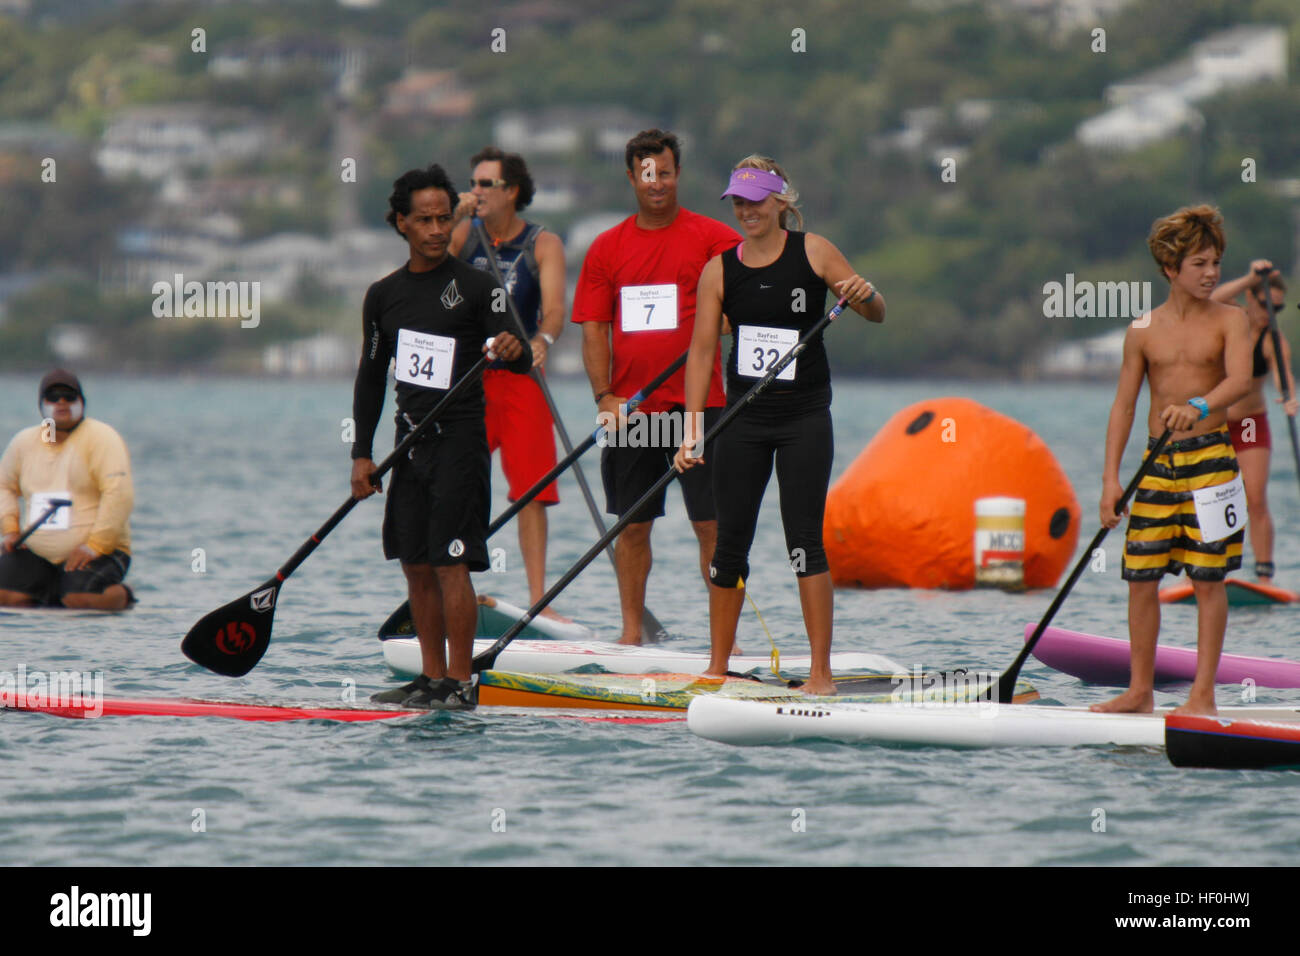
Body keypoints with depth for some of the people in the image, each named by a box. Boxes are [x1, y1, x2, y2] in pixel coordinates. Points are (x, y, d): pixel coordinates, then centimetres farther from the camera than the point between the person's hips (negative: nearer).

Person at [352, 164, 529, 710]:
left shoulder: (475, 287, -4)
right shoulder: (384, 295, 11)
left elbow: (518, 363, -10)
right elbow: (371, 377, 17)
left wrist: (514, 352, -34)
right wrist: (361, 453, 11)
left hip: (459, 439, -6)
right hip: (410, 444, 6)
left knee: (450, 563, -11)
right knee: (416, 567, 8)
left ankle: (461, 682, -9)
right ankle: (432, 679, 16)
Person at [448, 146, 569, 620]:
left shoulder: (542, 244, 0)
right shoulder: (464, 235, 8)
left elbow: (554, 307, -14)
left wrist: (542, 340, -35)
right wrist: (453, 218, -18)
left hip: (520, 374, -2)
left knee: (531, 491, -6)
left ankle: (538, 599, -5)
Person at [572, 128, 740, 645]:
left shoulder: (712, 238, 2)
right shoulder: (607, 248, 10)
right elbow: (593, 326, 7)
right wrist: (605, 397, -5)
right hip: (630, 407, 3)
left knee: (711, 523, -5)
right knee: (632, 524, 7)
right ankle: (631, 635, 15)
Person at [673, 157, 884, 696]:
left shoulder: (811, 252, -2)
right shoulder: (720, 271, 4)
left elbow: (877, 315, 1)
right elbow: (702, 351, 0)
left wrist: (864, 294, -24)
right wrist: (692, 431, -7)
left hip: (804, 419, -3)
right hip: (743, 419, 3)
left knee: (804, 539, -8)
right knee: (730, 542, 5)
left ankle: (821, 674, -8)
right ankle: (717, 668, 15)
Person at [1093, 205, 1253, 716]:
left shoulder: (1229, 320, -1)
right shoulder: (1143, 330, 6)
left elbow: (1240, 379, -17)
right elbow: (1123, 404, 7)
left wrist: (1199, 407, -37)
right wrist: (1110, 477, -1)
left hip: (1210, 457, -3)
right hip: (1157, 462, 3)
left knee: (1208, 579, -2)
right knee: (1140, 576, 3)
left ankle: (1203, 693, 3)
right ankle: (1140, 690, 14)